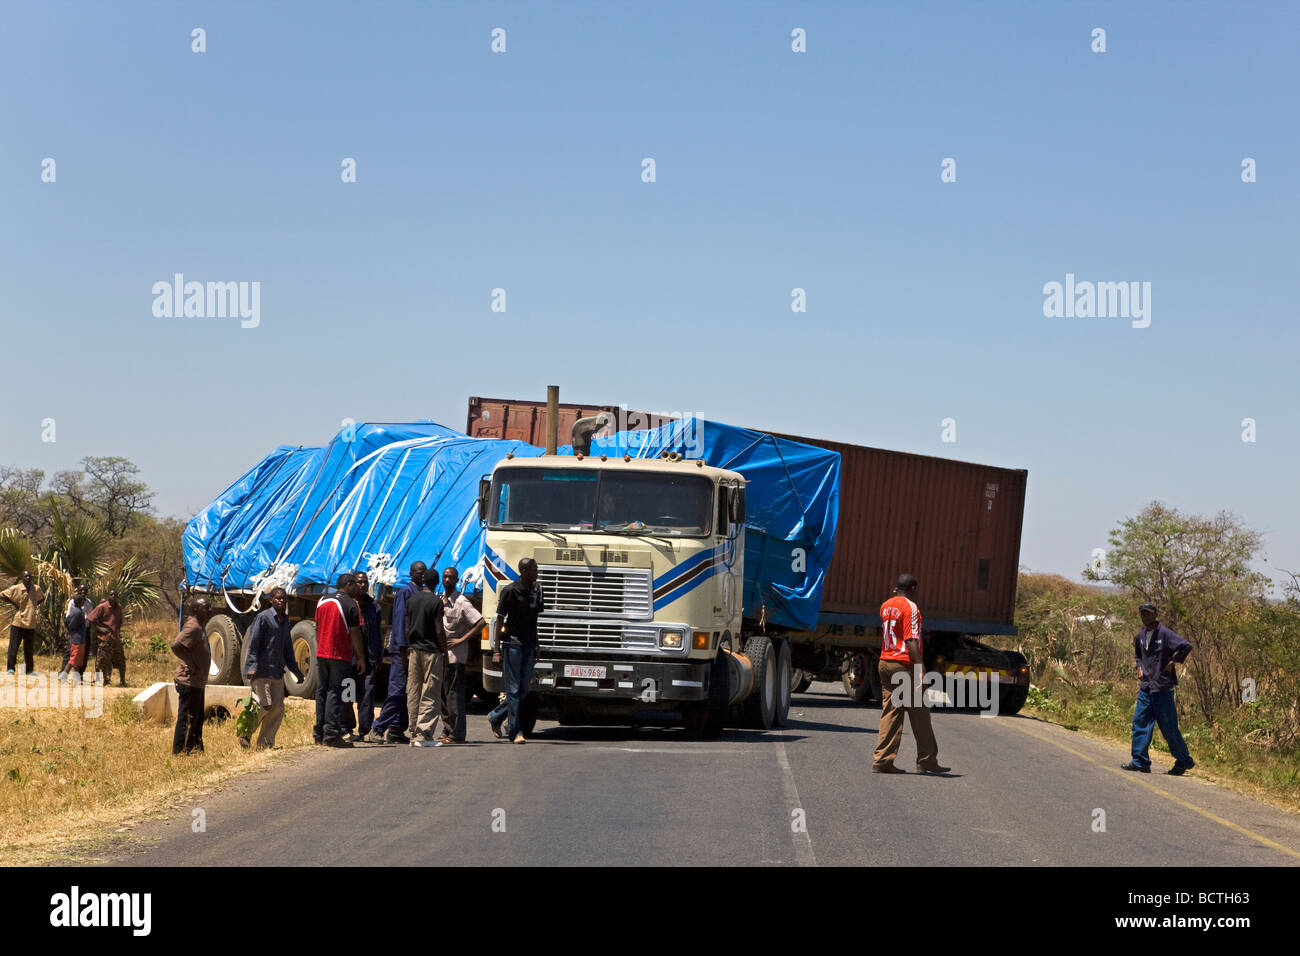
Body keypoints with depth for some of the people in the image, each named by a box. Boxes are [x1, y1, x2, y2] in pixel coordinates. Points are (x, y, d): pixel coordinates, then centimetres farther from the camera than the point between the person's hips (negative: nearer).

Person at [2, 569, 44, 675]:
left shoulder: (37, 589, 7)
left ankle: (30, 669, 17)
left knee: (29, 648, 10)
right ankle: (10, 668, 2)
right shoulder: (16, 589, -5)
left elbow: (42, 598, 27)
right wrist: (13, 603, -5)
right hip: (17, 623, -3)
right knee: (13, 646, -4)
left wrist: (35, 605, 10)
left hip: (31, 623, 3)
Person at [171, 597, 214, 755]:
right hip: (189, 681, -11)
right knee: (187, 720, -5)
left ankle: (196, 751, 26)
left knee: (197, 719, 17)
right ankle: (179, 752, 0)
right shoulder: (193, 627, -17)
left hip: (198, 682, 11)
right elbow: (176, 646, -31)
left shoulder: (200, 626, 14)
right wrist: (192, 665, -22)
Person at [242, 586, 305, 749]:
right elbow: (253, 643, -11)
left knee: (278, 708, 2)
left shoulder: (285, 620, 17)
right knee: (265, 705, -12)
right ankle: (245, 734, 7)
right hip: (261, 670, -7)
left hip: (277, 672, 7)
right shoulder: (263, 618, -6)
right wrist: (252, 666, -20)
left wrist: (295, 669, 24)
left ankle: (265, 743, 9)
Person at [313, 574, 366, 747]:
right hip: (341, 655, -6)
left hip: (321, 654, 6)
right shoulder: (351, 604, -9)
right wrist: (361, 658, -4)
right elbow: (355, 634, -10)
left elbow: (317, 628, 16)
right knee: (335, 693, -4)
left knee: (321, 692, 12)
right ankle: (332, 735, -7)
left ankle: (319, 733, 17)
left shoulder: (322, 601, 10)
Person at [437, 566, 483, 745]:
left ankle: (456, 734, -8)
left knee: (454, 695, -8)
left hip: (455, 656, -8)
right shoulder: (440, 600, 14)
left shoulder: (461, 602, -9)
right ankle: (448, 731, 17)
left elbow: (481, 622, -15)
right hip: (441, 655, 8)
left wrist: (462, 640, -16)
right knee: (443, 695, 10)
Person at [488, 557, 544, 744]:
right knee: (513, 690, -3)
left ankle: (495, 717, 25)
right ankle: (515, 731, 0)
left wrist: (536, 648, 17)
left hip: (529, 645, 6)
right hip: (512, 644, -6)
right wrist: (497, 650, -11)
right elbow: (499, 621, -7)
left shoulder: (536, 591, 10)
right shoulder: (510, 591, -8)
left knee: (524, 689, 8)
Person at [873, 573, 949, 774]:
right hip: (904, 664, -8)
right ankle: (927, 760, 8)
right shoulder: (910, 607, -12)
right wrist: (919, 670, -19)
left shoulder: (886, 606, 11)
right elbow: (912, 641, -18)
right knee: (919, 713, 3)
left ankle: (882, 760, 0)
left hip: (885, 663, 8)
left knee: (890, 713, 7)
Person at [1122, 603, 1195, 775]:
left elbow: (1186, 646, -19)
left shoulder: (1164, 634, -11)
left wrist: (1172, 663, -14)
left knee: (1169, 727, -1)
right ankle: (1140, 761, 1)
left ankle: (1184, 761, 11)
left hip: (1162, 687, -7)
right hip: (1145, 686, 7)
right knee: (1140, 722, -1)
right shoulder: (1140, 636, 12)